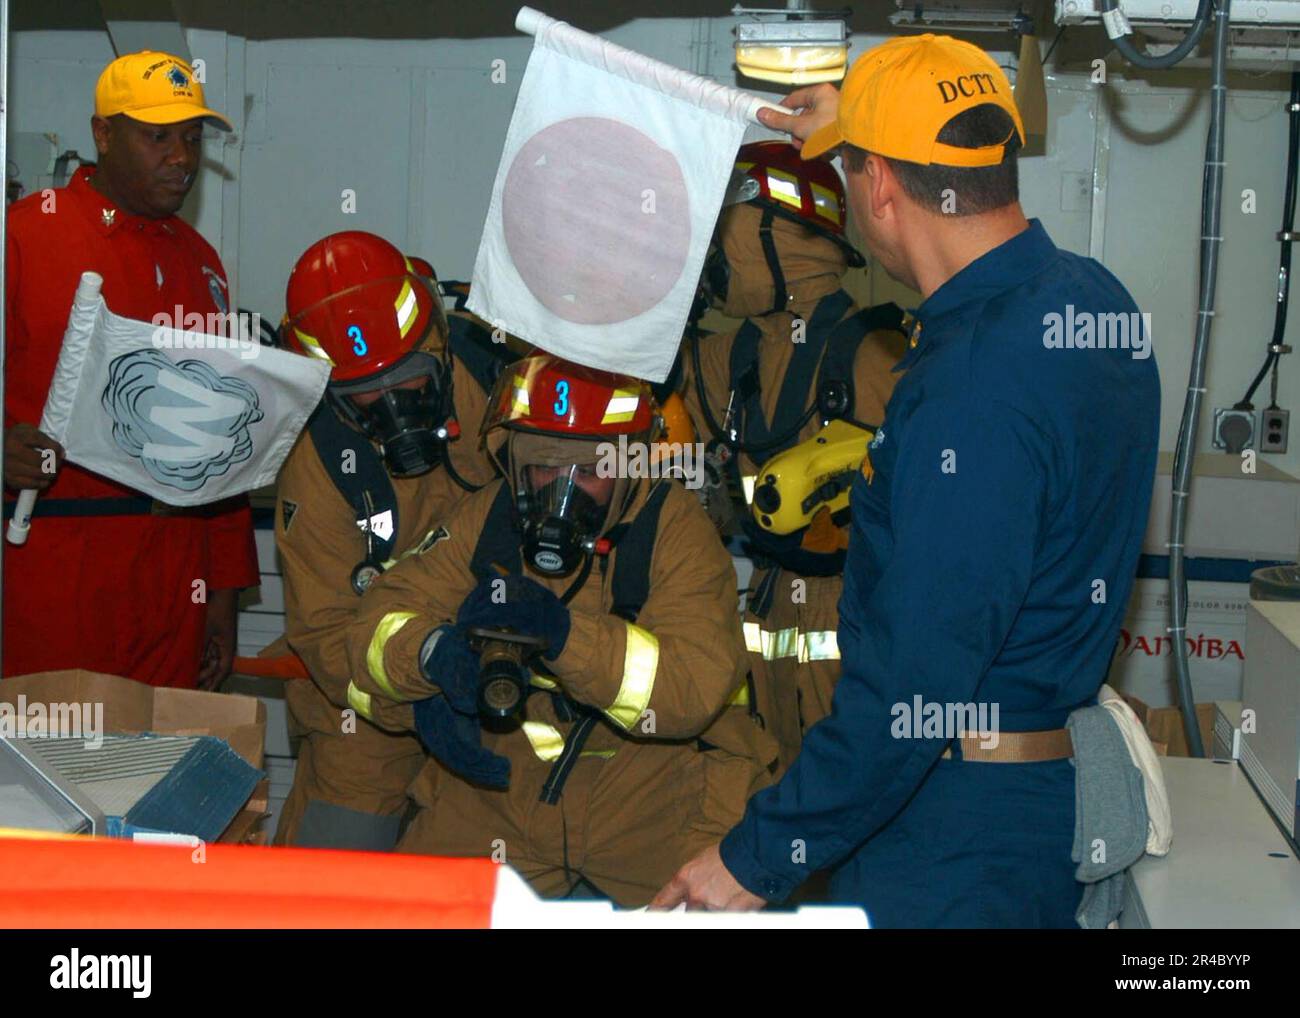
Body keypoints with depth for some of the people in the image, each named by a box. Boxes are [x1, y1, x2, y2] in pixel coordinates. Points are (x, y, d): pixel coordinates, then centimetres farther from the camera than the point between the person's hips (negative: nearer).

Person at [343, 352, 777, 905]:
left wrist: (561, 630, -34)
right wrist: (434, 651, -26)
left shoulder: (673, 526, -10)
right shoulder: (487, 517, 2)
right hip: (502, 778, 4)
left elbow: (697, 688, -22)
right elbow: (379, 622, -2)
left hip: (655, 789, -3)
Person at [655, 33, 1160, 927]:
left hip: (955, 836, -10)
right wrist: (860, 133, 39)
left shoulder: (975, 385, -28)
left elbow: (917, 679, -29)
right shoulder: (1093, 295, 2)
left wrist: (757, 859, -21)